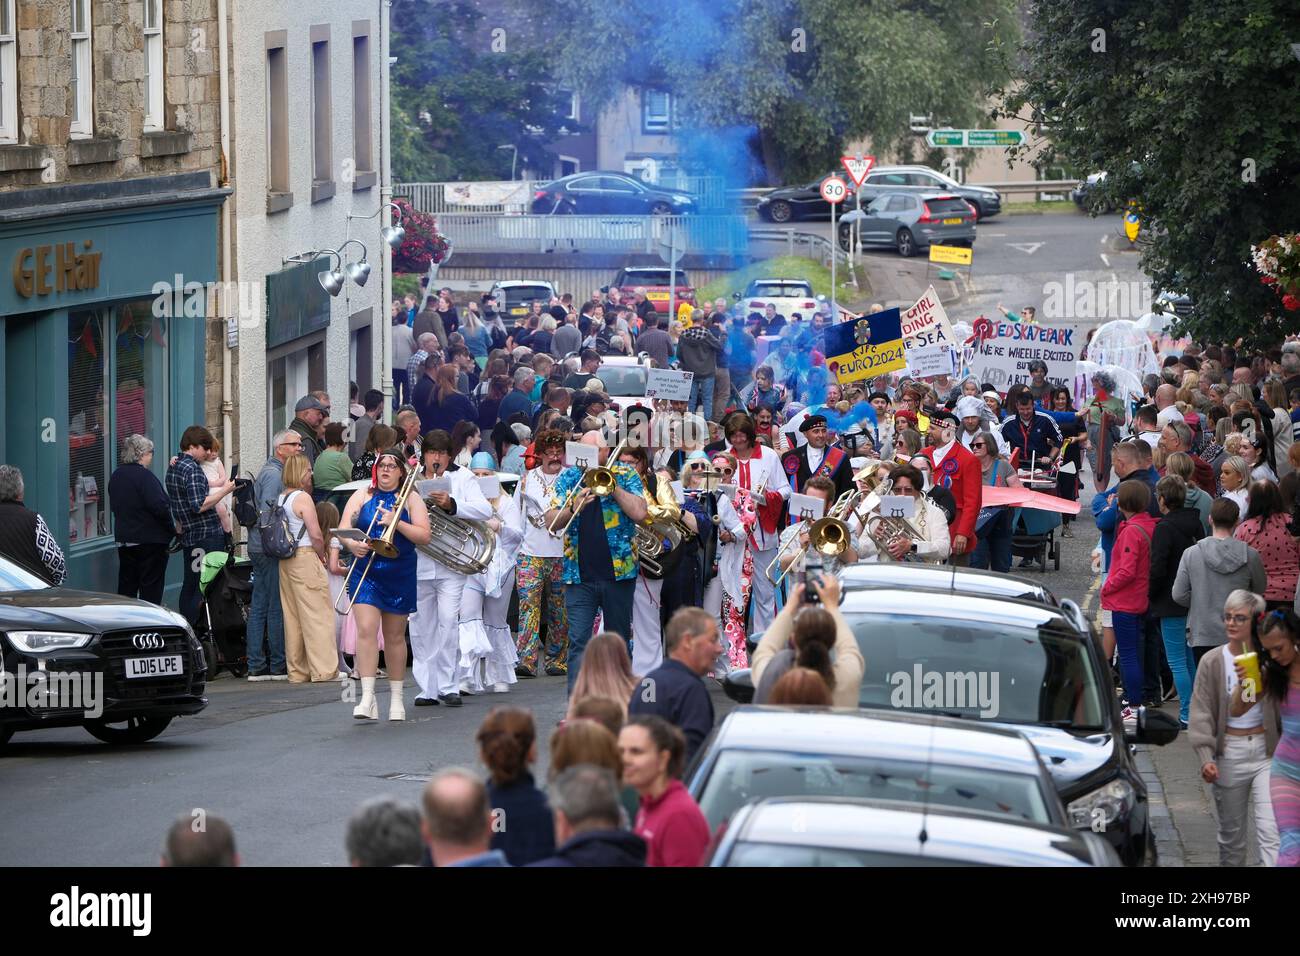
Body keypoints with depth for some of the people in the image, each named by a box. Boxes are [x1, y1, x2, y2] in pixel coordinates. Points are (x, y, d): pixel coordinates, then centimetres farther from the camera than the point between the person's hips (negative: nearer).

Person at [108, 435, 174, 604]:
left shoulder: (116, 477, 8)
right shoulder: (144, 476, -17)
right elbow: (160, 507, -23)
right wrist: (172, 529, -10)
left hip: (123, 539, 7)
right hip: (150, 540, -7)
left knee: (126, 585, 12)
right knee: (151, 589, -1)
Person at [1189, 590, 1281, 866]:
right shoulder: (1213, 663, -3)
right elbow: (1201, 714, -5)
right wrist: (1205, 757, -16)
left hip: (1266, 749, -1)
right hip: (1229, 749, 1)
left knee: (1270, 832, -12)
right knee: (1231, 834, 11)